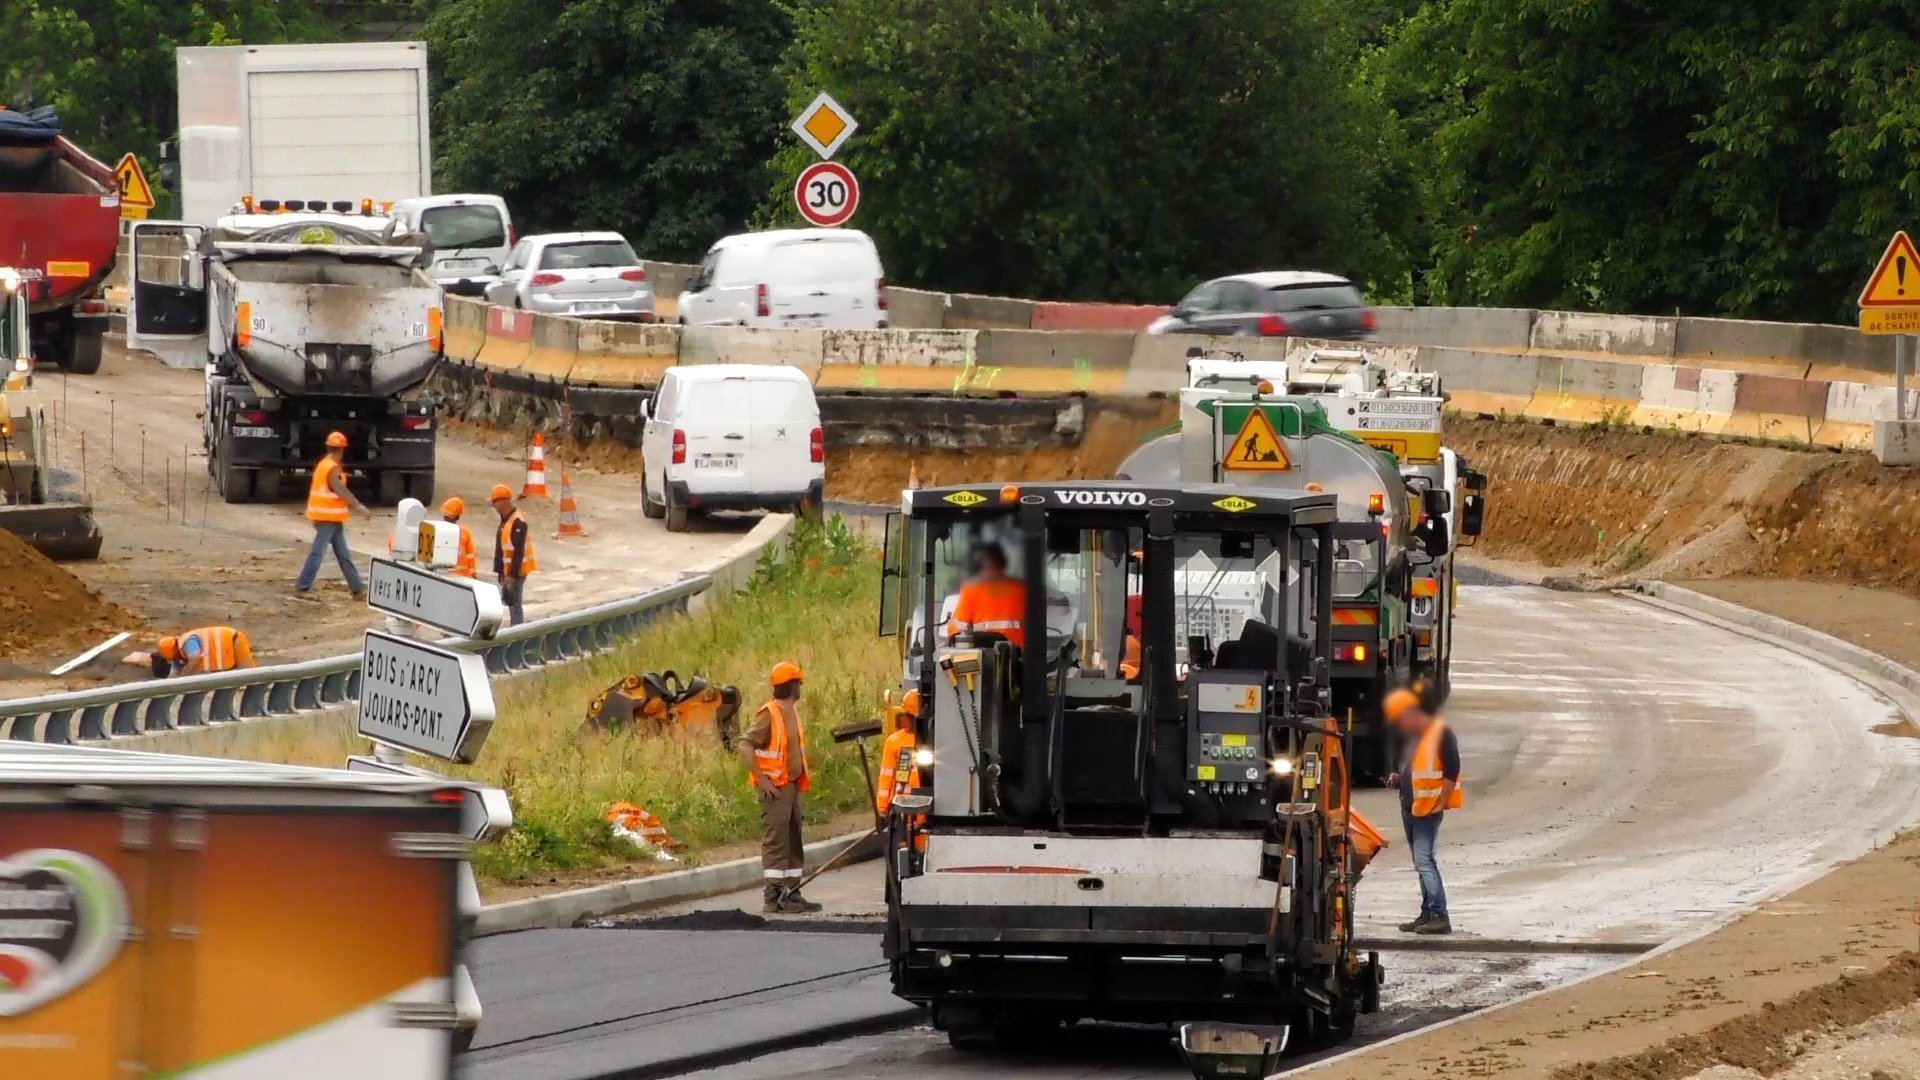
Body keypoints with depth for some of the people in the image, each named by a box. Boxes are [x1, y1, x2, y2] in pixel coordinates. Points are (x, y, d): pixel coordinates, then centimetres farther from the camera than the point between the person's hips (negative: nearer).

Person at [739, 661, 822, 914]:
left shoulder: (792, 712, 14)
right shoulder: (769, 714, -15)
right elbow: (746, 746, -23)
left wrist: (802, 778, 16)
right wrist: (762, 779, -22)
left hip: (791, 786, 9)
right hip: (775, 789, -9)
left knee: (793, 842, 13)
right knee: (775, 842, -9)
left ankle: (791, 893, 19)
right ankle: (774, 897, -10)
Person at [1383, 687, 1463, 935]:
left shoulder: (1440, 733, -11)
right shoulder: (1412, 737, 17)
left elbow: (1452, 771, -16)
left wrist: (1441, 803, -17)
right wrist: (1399, 779, 10)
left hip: (1429, 809, -10)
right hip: (1409, 809, 10)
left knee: (1424, 861, -15)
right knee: (1422, 863, 11)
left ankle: (1439, 916, -17)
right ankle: (1428, 914, 15)